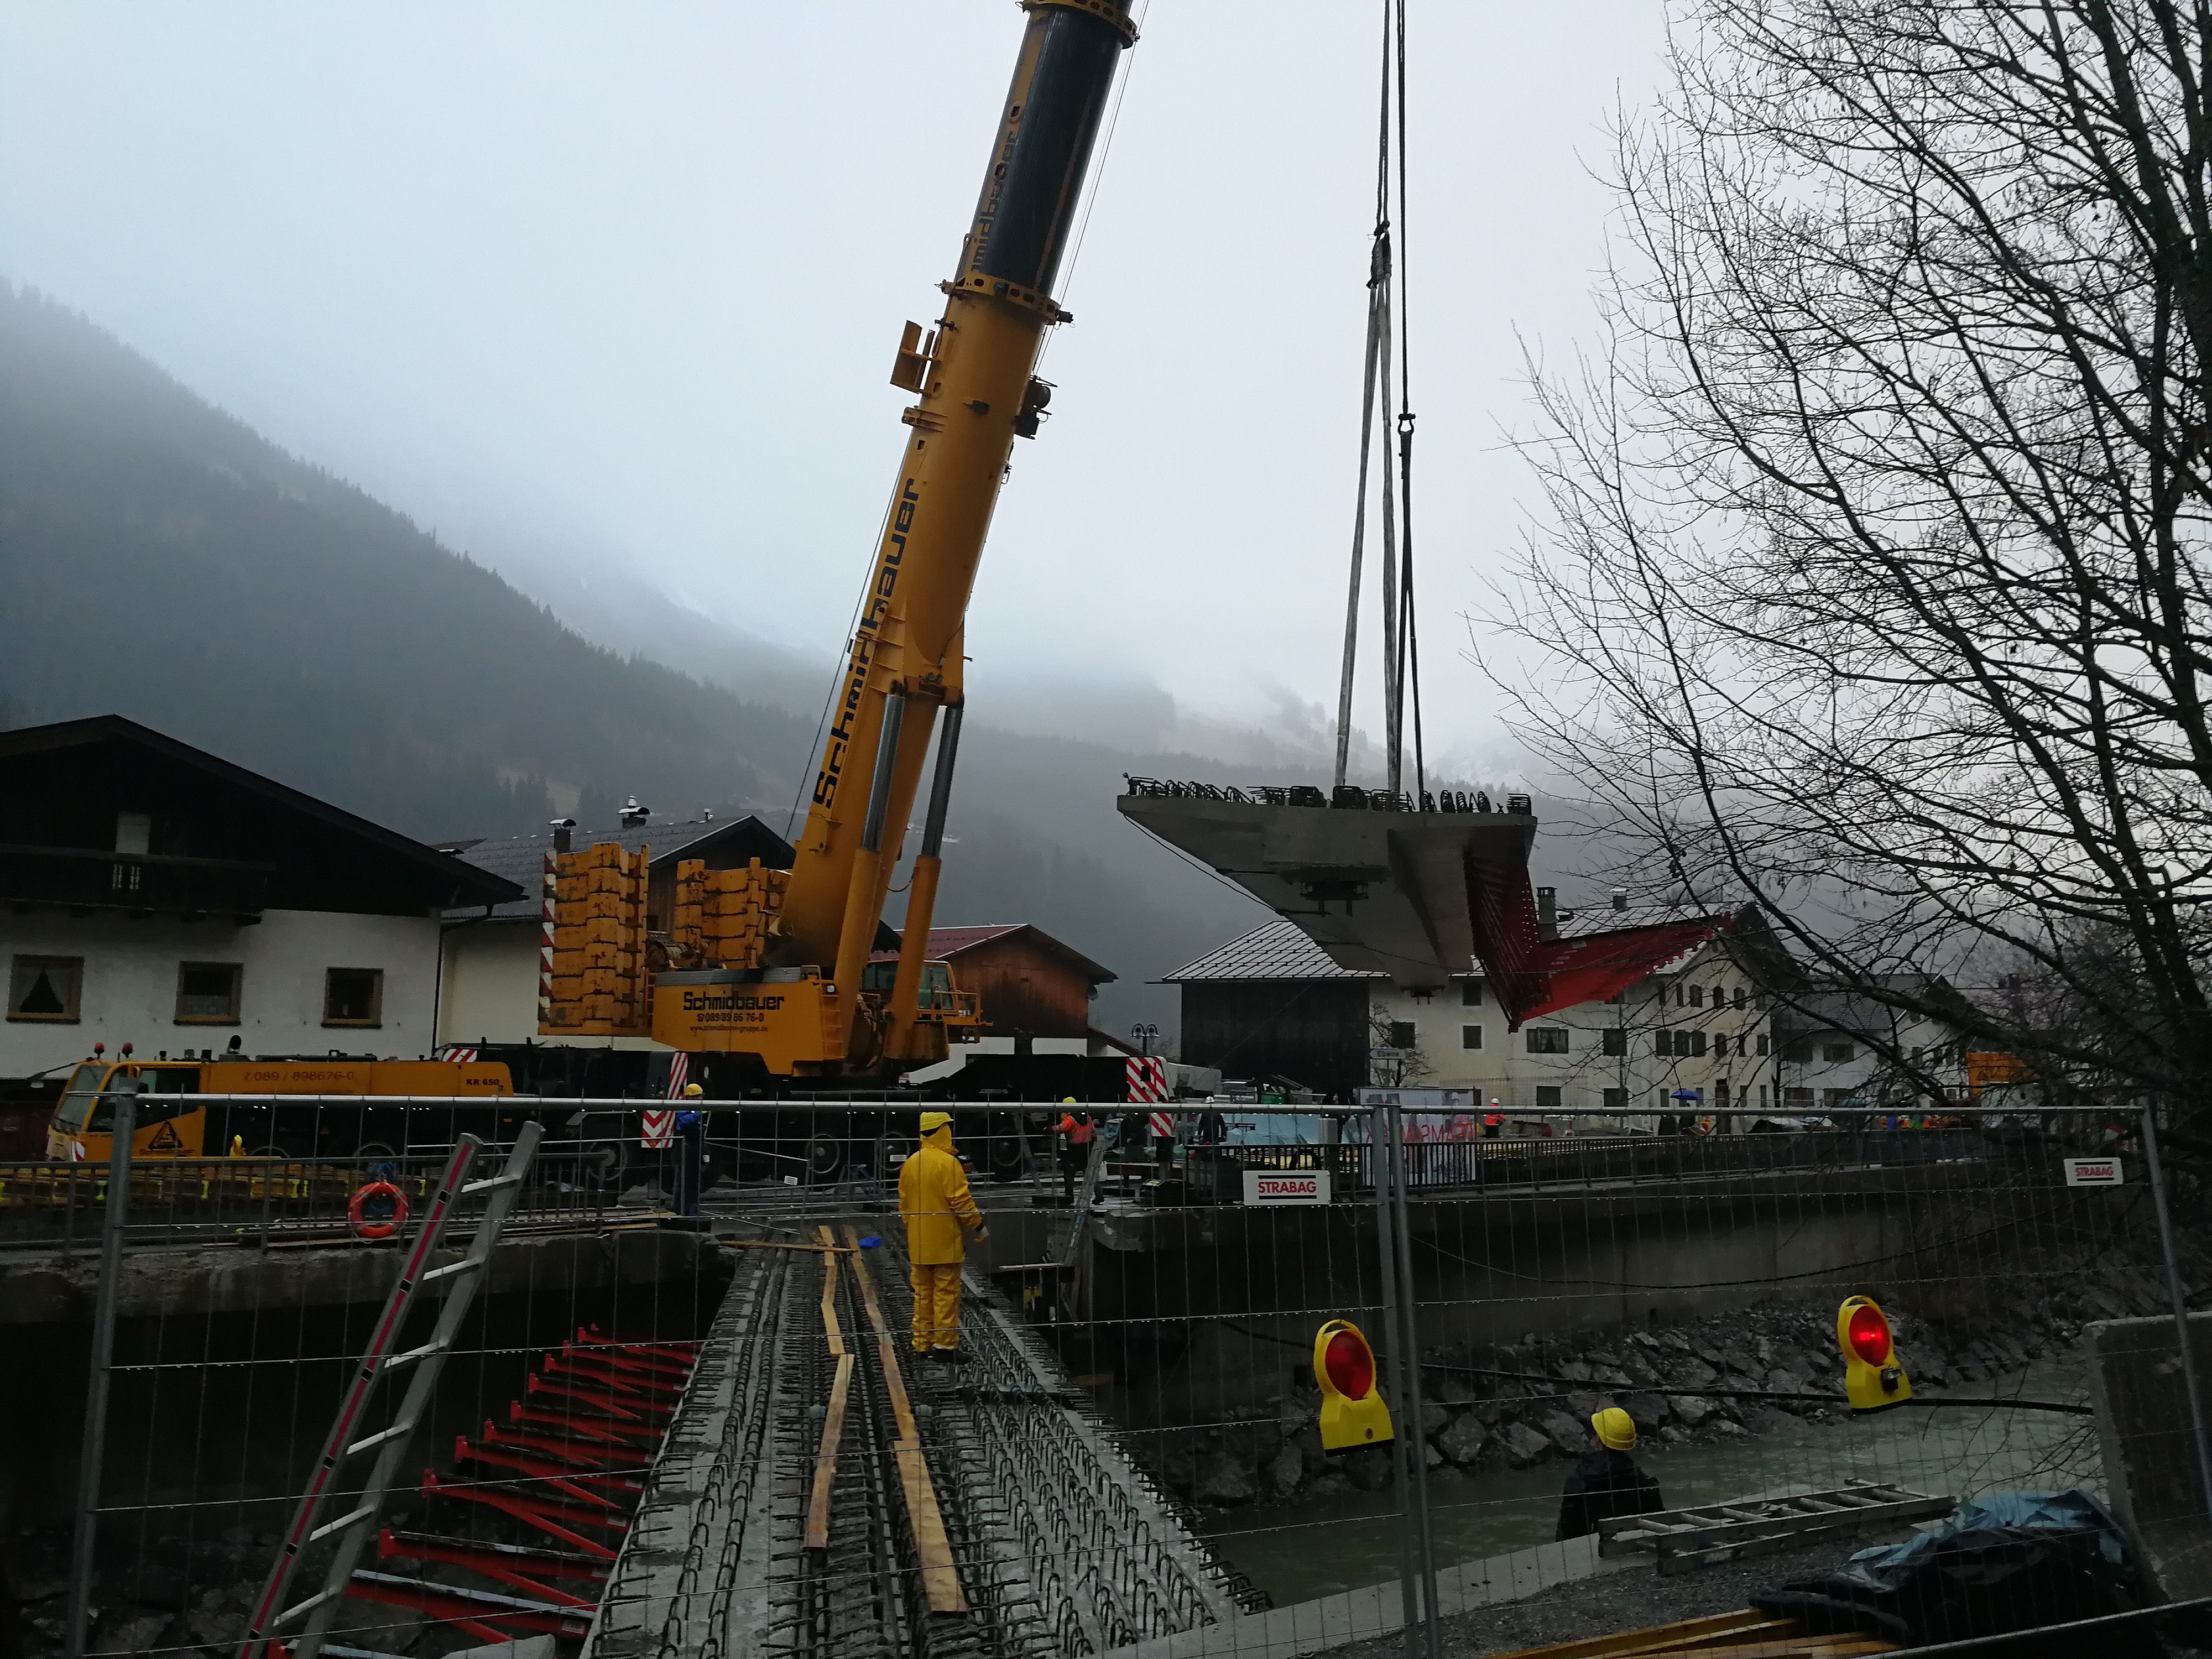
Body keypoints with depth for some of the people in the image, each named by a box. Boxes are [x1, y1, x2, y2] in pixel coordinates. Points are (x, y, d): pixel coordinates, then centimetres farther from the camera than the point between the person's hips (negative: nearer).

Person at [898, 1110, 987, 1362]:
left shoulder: (910, 1164, 7)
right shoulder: (948, 1163, -15)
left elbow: (904, 1202, 14)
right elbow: (961, 1201, -16)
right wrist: (978, 1226, -6)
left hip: (918, 1243, 7)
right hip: (945, 1241, -7)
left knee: (923, 1292, 13)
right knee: (946, 1292, 0)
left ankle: (922, 1343, 18)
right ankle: (945, 1345, 2)